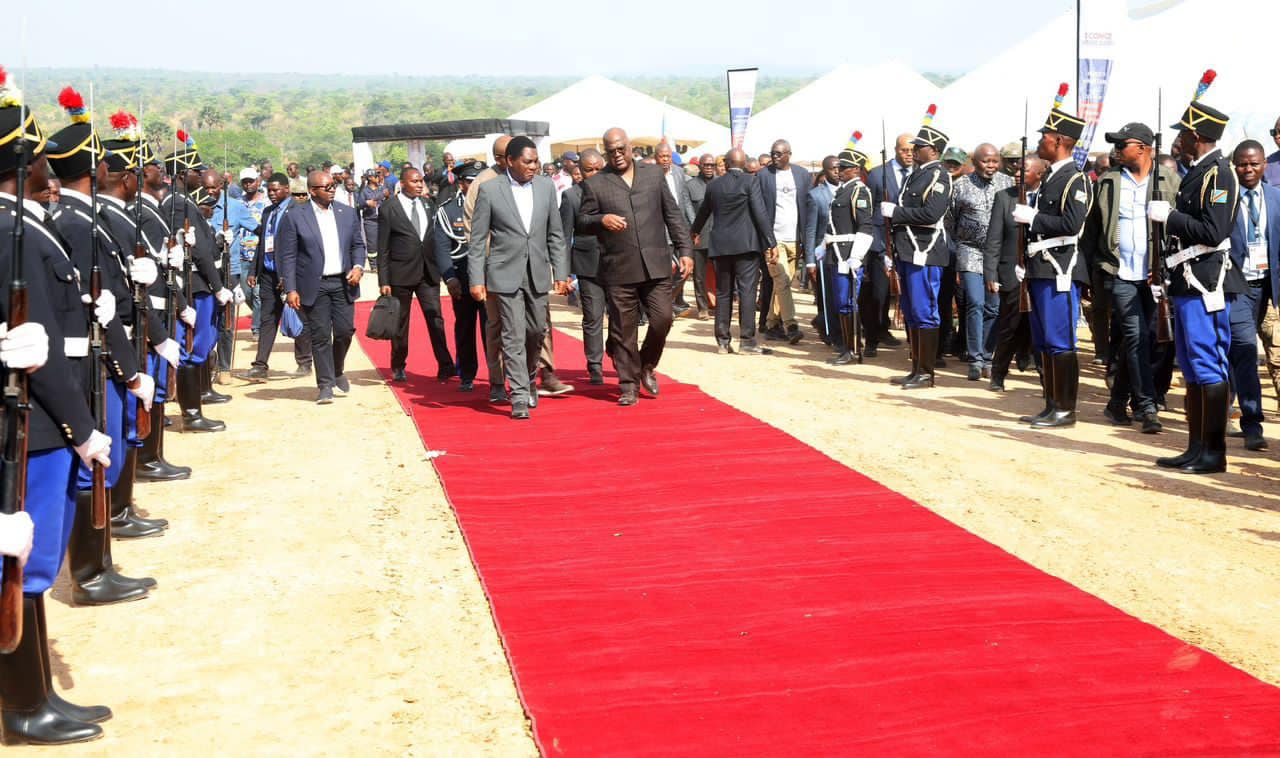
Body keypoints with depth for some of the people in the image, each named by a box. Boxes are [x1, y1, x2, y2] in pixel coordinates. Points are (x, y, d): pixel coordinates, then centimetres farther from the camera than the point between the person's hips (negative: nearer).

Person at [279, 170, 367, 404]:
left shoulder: (348, 213, 8)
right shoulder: (294, 217, -3)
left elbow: (358, 244, 15)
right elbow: (287, 256, -3)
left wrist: (358, 266, -4)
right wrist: (291, 290, -9)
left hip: (343, 282, 3)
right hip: (314, 286, -3)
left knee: (345, 330, 2)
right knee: (320, 336, -1)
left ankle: (337, 372, 29)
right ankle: (326, 385, 8)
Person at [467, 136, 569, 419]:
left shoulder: (546, 187, 6)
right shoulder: (489, 190, -4)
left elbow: (555, 234, 10)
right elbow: (478, 239, -2)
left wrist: (561, 273, 5)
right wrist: (476, 279, -7)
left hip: (538, 274, 4)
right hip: (506, 274, -4)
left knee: (536, 332, 11)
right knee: (514, 336, -6)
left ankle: (528, 381, 34)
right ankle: (519, 397, -2)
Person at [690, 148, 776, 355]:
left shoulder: (714, 184, 8)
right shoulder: (749, 182, -5)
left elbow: (703, 212, 23)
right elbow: (760, 213, -12)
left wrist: (696, 232, 42)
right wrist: (770, 242, -9)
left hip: (720, 245, 4)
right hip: (746, 244, -4)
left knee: (723, 293, 10)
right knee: (747, 291, -3)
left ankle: (723, 341, 11)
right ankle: (746, 340, -7)